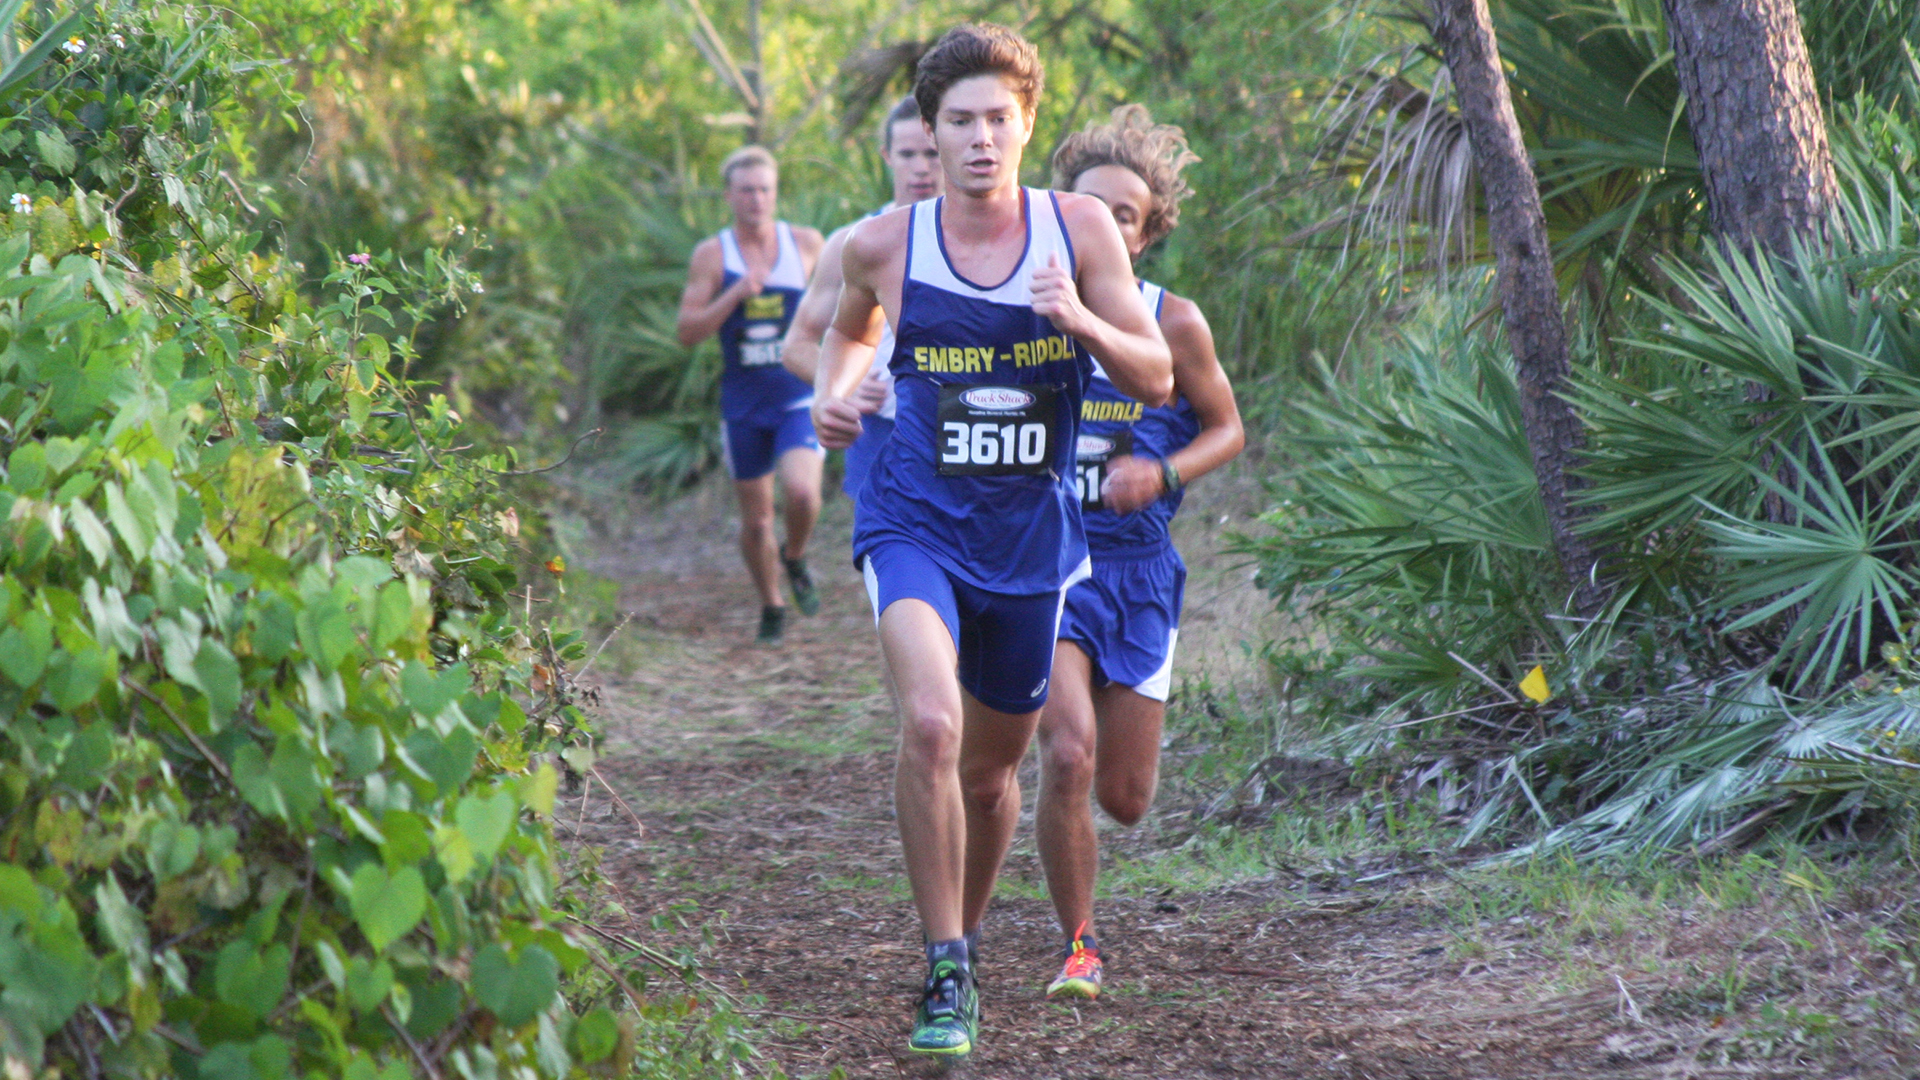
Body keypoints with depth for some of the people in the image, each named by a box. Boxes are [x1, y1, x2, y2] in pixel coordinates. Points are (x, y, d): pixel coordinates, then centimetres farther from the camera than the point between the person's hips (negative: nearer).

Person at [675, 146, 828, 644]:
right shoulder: (712, 255, -2)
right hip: (744, 403, 1)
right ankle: (771, 606, 30)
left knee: (802, 491, -24)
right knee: (756, 517, 7)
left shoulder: (807, 244, 0)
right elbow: (687, 331, -7)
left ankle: (796, 558, 9)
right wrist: (736, 294, -20)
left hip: (800, 399, -1)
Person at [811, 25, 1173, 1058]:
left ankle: (964, 944, 42)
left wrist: (1083, 323, -22)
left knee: (993, 764, 16)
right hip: (915, 516, -2)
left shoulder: (1078, 228, -5)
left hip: (1030, 530, 2)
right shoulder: (883, 244, -5)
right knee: (930, 723, -27)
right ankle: (944, 973, -16)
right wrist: (833, 389, -1)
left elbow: (1158, 379, -3)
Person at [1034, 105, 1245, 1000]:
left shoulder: (1175, 324, -5)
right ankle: (1078, 948, -2)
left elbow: (1226, 429, 6)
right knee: (1068, 756, -21)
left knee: (1124, 797, 7)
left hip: (1137, 566, 1)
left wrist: (1161, 473, -12)